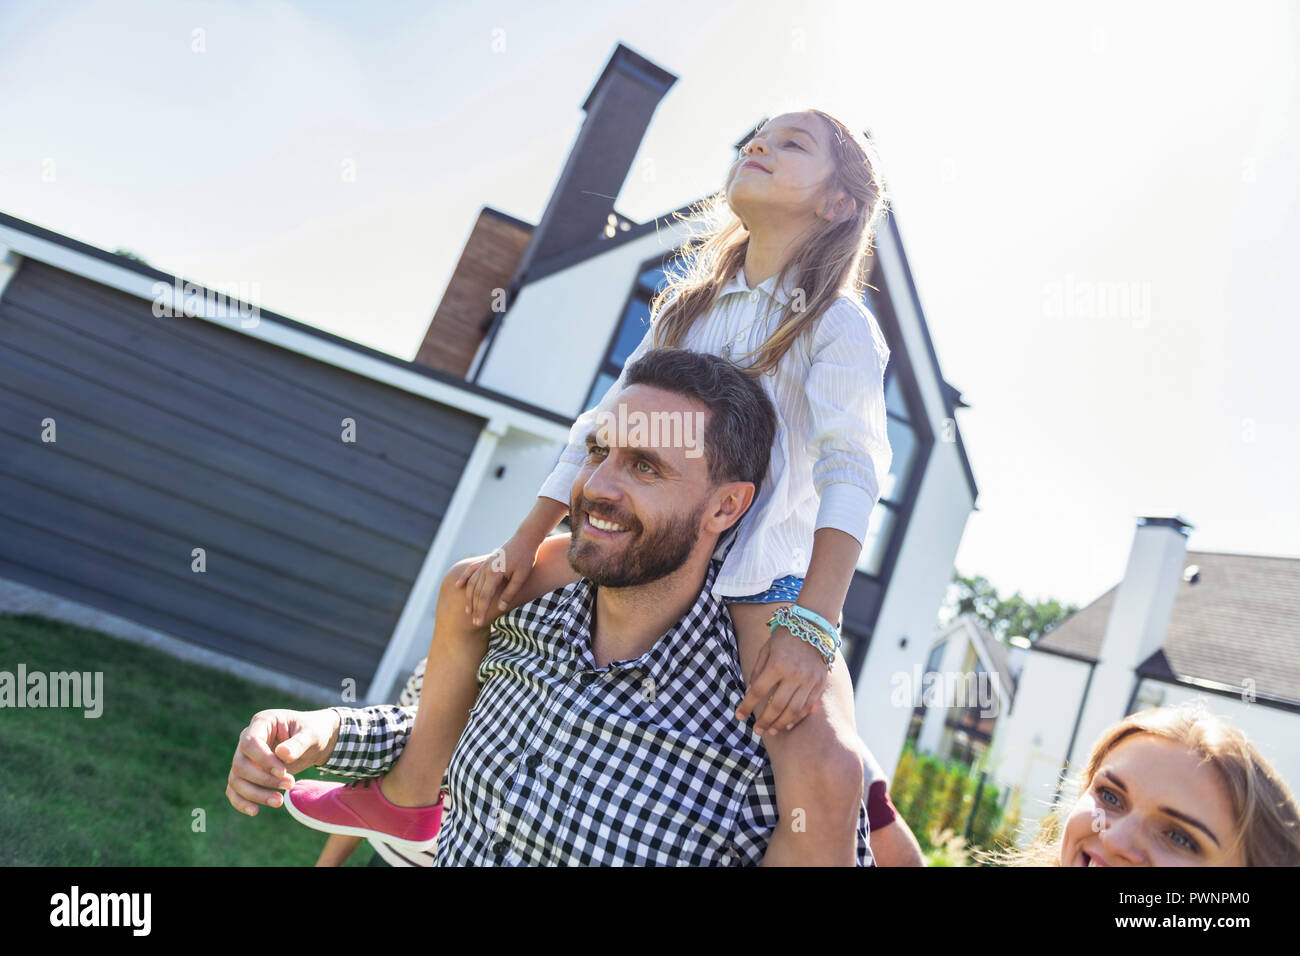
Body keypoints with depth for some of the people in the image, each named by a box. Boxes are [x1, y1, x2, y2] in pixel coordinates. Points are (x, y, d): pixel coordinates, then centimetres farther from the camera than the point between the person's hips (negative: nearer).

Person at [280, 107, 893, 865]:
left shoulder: (840, 324, -8)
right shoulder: (688, 304, 11)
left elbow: (852, 470, -21)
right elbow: (606, 426, 10)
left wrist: (811, 628, -34)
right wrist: (526, 543, 4)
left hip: (762, 577, -6)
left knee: (825, 774, -32)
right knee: (468, 589, 8)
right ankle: (410, 799, 26)